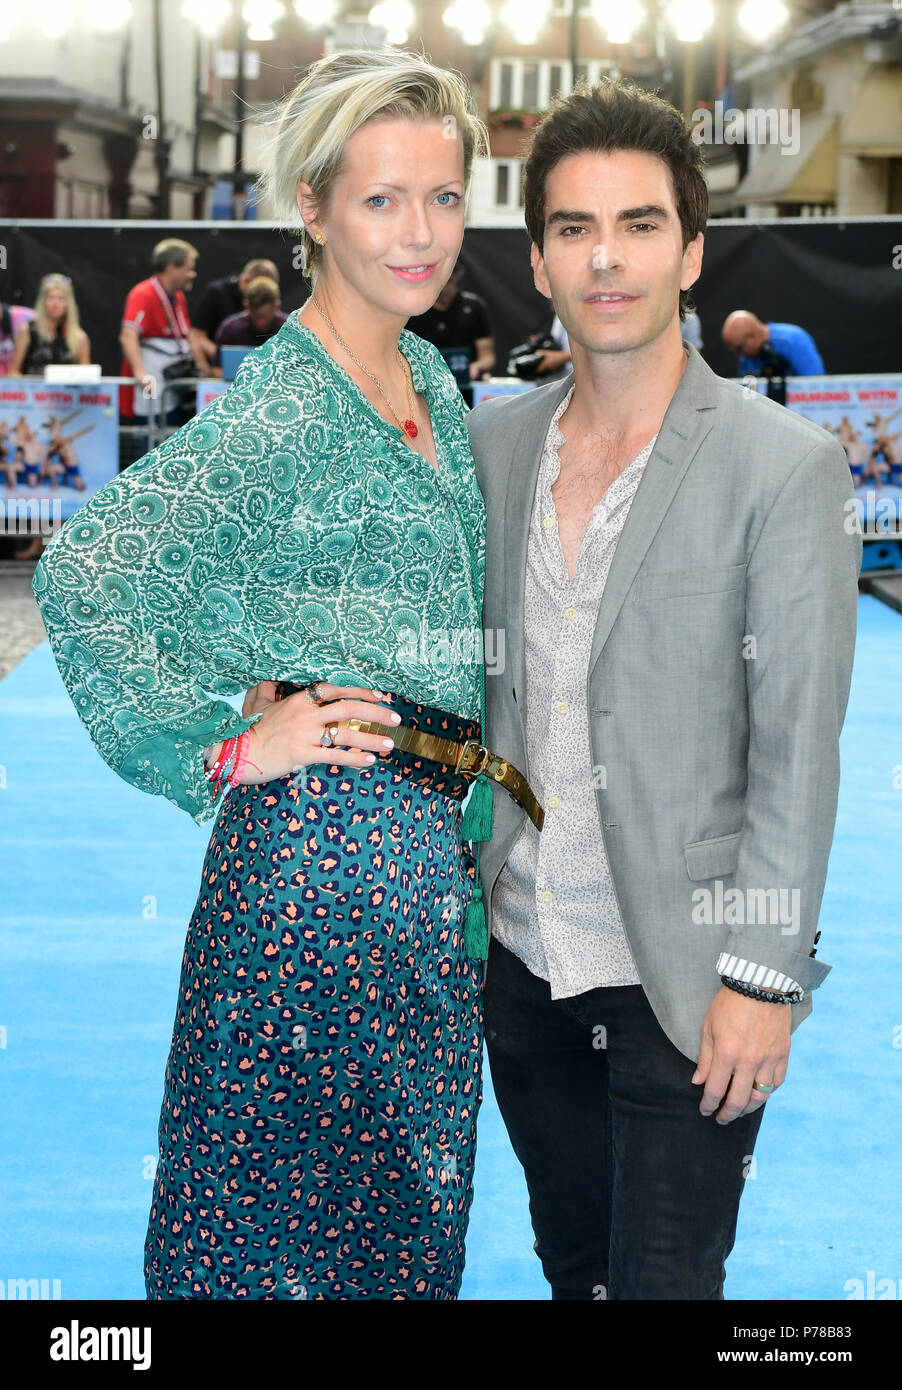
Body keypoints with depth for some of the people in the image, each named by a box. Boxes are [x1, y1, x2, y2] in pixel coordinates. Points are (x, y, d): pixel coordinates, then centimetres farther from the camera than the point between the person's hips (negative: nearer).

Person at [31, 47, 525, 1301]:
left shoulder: (433, 386, 11)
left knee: (410, 1194, 17)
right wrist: (224, 750, -16)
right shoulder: (280, 409, -15)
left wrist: (467, 812, 13)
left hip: (430, 844, 8)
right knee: (307, 1203, 4)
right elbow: (83, 576, -25)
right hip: (322, 835, -8)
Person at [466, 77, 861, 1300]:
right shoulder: (493, 439, 3)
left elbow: (796, 747, -12)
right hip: (522, 956, 5)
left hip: (683, 977, -4)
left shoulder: (786, 466, -12)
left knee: (664, 1278, 7)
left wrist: (762, 979, -13)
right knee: (570, 1262, 20)